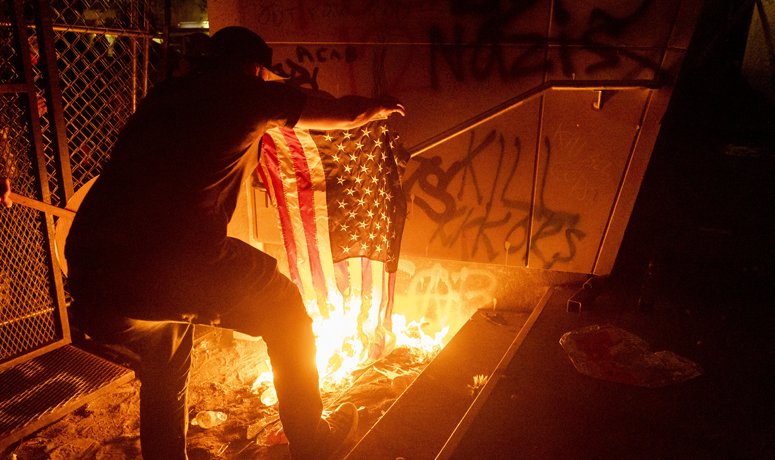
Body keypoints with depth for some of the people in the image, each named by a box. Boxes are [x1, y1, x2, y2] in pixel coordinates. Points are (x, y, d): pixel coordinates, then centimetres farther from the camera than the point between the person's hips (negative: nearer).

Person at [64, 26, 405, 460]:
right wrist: (380, 106, 43)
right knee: (286, 313, 19)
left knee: (165, 364, 33)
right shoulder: (253, 91, 10)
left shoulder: (163, 94, 26)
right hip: (174, 263, -6)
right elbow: (347, 114, 20)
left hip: (89, 278, 7)